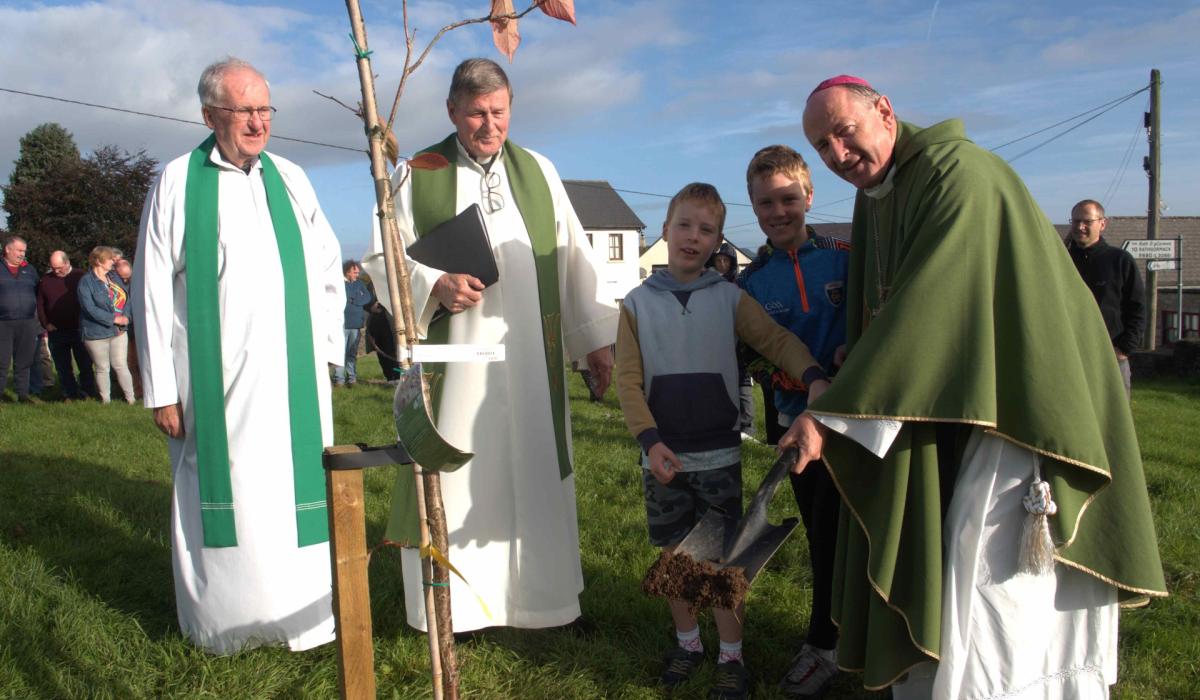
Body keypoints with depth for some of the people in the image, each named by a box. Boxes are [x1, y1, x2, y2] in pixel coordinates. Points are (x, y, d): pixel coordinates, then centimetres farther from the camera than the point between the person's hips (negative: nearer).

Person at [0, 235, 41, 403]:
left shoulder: (29, 270, 13)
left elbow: (37, 295, 17)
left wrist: (39, 320, 11)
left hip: (27, 324, 3)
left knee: (24, 363, 9)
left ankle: (23, 393, 16)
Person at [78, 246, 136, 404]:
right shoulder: (86, 282, -8)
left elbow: (125, 298, 13)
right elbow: (90, 308, -16)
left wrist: (125, 318, -5)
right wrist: (114, 319, -18)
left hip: (119, 331, 4)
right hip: (96, 333, -4)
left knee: (121, 366, 5)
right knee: (102, 368, 5)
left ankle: (131, 398, 7)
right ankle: (105, 401, 13)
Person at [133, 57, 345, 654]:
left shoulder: (289, 179, 9)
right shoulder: (178, 182, -1)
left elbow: (328, 269, 14)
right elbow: (153, 290, -2)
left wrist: (326, 346, 7)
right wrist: (162, 388, -5)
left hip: (292, 374, 3)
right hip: (215, 377, -2)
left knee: (296, 490, 6)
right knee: (225, 495, 6)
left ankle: (301, 612, 19)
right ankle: (226, 618, 22)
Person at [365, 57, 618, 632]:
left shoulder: (538, 171, 10)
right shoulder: (417, 176, 2)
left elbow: (573, 258, 10)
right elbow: (382, 259, 2)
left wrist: (596, 338, 6)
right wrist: (433, 284, -17)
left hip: (531, 361, 3)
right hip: (454, 363, -2)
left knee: (533, 472, 8)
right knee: (457, 476, 2)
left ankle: (538, 595, 22)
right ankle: (455, 603, 17)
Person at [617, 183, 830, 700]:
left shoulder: (730, 298, 1)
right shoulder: (638, 303, 0)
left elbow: (777, 340, -7)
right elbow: (628, 381, -4)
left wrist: (813, 376, -27)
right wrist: (651, 441, -15)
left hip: (719, 454, -1)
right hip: (663, 456, 1)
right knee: (675, 554, 13)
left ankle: (730, 655, 22)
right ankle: (687, 641, 33)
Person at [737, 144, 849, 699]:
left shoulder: (844, 257, -4)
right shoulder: (751, 282, 1)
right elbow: (760, 360, -2)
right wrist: (813, 381, -17)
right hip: (797, 418, 3)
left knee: (832, 527, -2)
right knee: (820, 532, 12)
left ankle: (822, 646, 13)